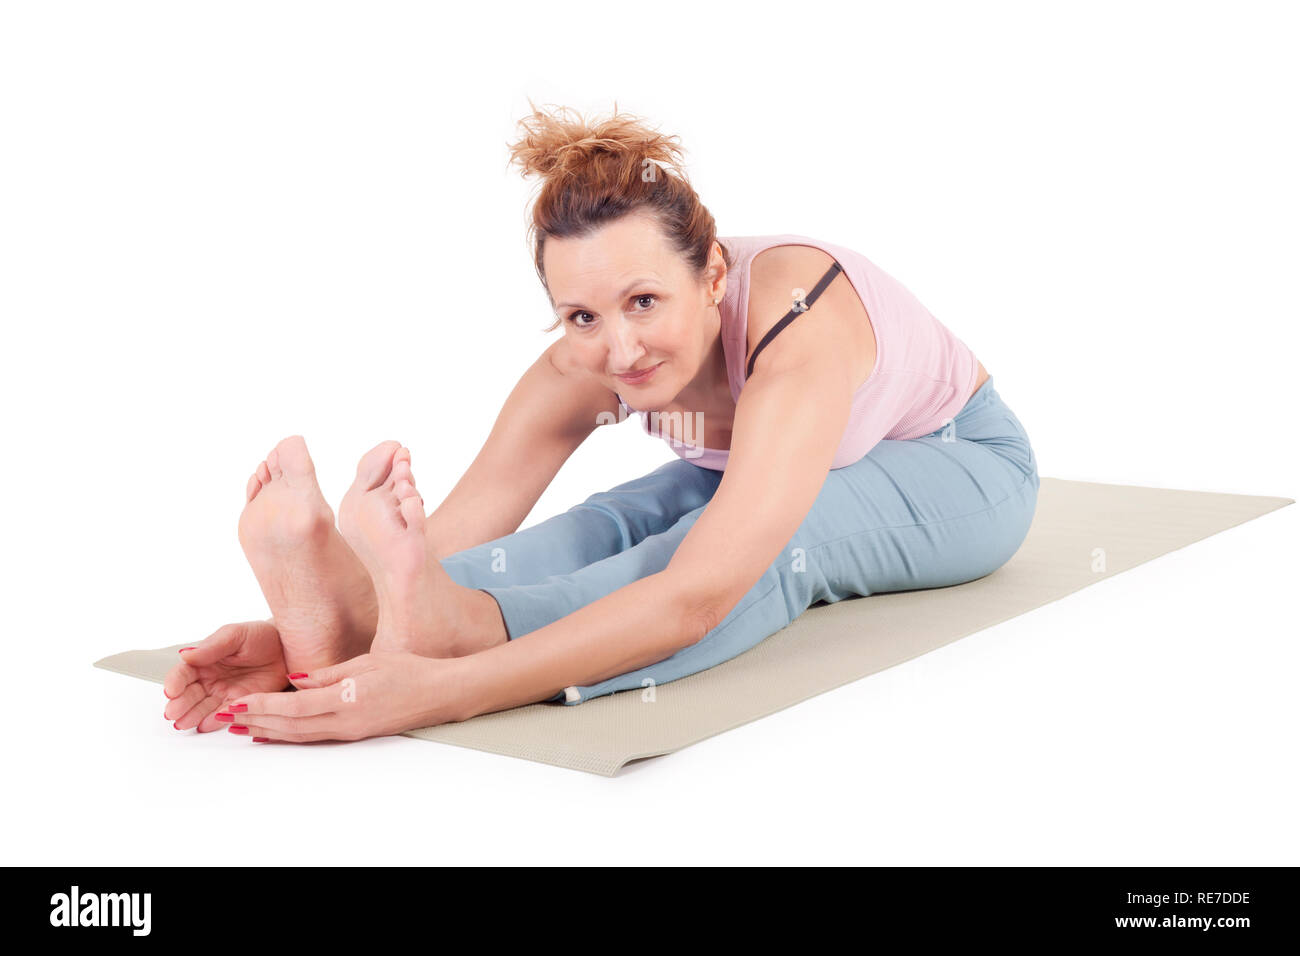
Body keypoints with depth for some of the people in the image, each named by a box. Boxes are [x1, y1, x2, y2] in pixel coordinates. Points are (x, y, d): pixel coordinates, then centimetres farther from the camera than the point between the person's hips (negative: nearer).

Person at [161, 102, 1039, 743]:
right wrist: (292, 640, -53)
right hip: (766, 476, 5)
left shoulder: (798, 322, -43)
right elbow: (440, 539, -33)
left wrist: (447, 689, -65)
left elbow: (699, 596, -56)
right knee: (613, 525, -28)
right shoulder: (586, 369, -24)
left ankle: (454, 630, -58)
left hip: (959, 465, -5)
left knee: (784, 537, -38)